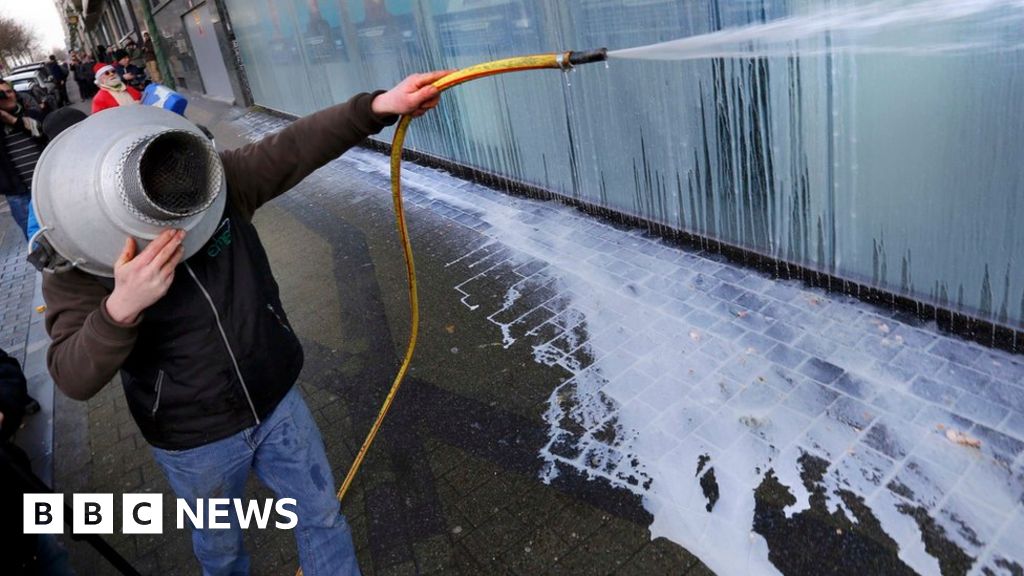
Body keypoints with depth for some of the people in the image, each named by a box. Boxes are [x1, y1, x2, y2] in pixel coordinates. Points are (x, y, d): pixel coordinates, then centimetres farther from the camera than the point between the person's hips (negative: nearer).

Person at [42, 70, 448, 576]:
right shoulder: (76, 265, -19)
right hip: (195, 443, -1)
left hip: (277, 402, 2)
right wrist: (121, 308, -42)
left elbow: (295, 148, -24)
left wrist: (377, 107, -38)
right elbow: (74, 378, -24)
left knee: (322, 518, 19)